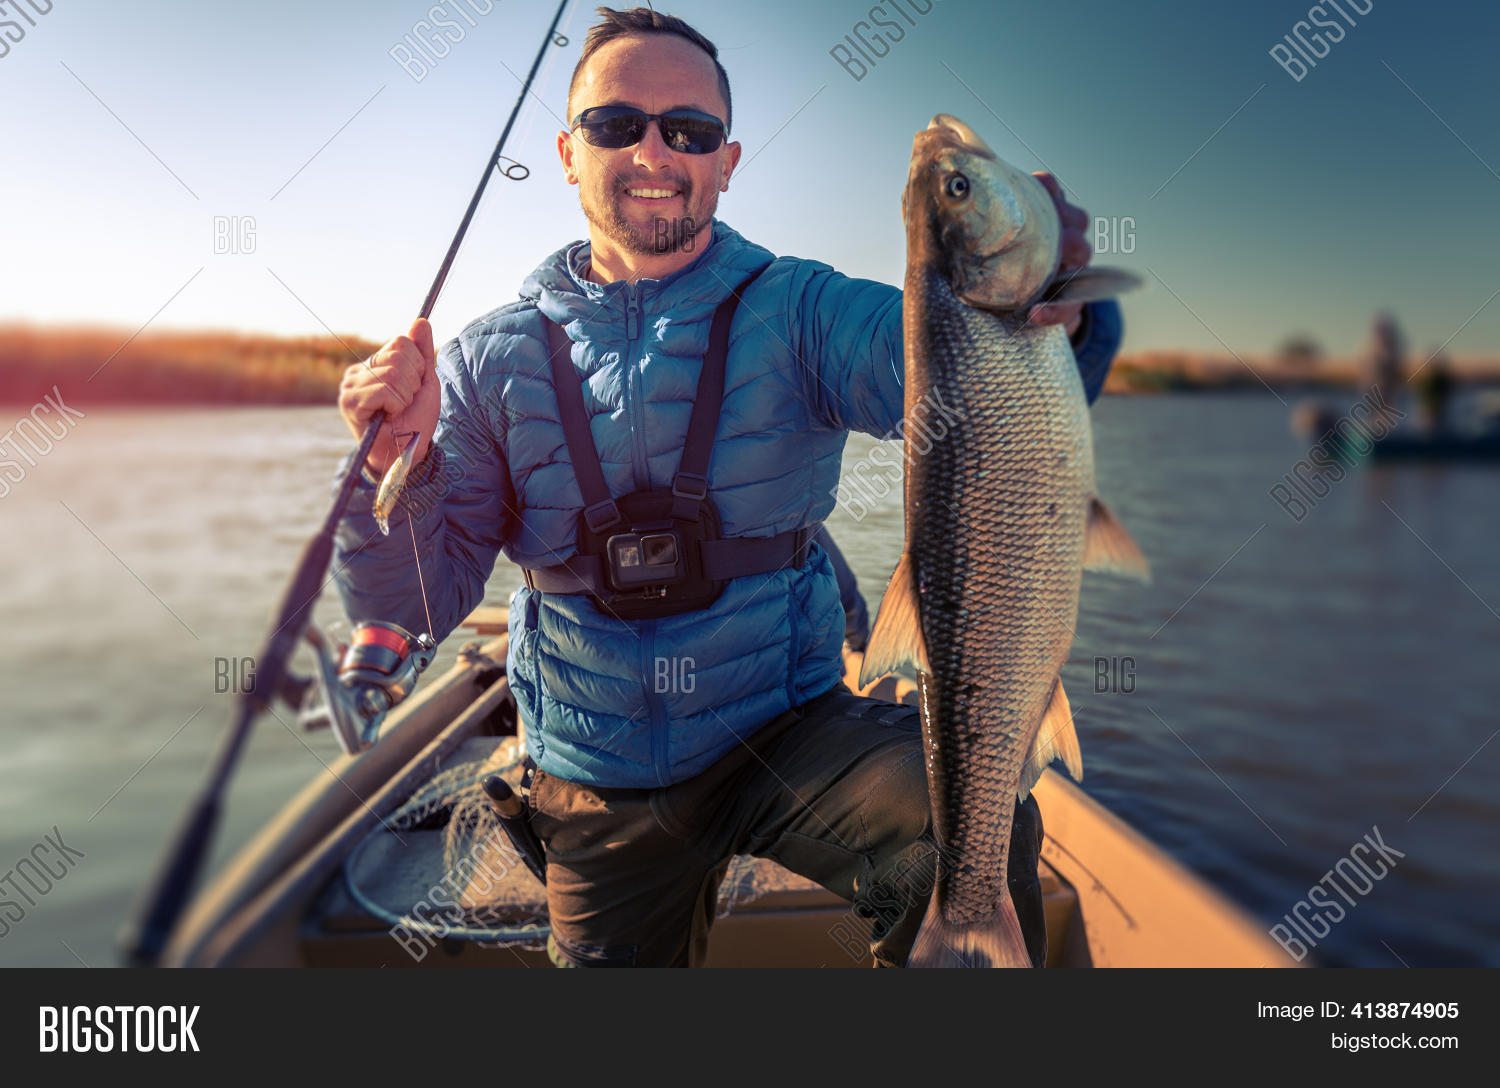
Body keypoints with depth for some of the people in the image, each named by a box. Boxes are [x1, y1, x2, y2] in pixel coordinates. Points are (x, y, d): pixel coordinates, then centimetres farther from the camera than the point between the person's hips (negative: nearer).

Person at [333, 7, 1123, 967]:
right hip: (598, 786, 2)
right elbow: (413, 599, -6)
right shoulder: (493, 359, -2)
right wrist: (397, 464, -24)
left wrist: (1044, 312, -46)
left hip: (786, 728, -1)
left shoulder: (794, 309, -6)